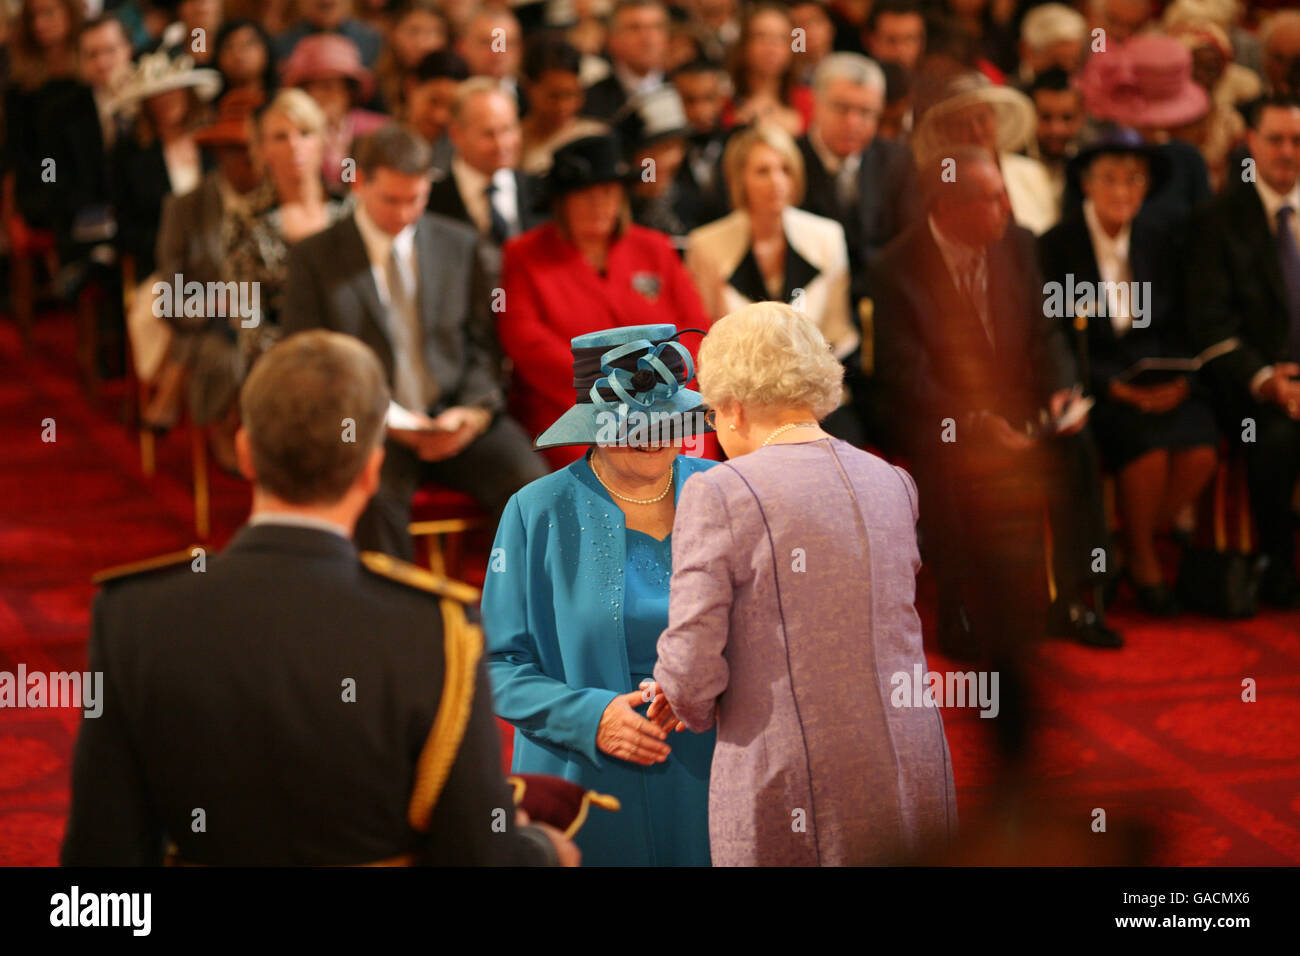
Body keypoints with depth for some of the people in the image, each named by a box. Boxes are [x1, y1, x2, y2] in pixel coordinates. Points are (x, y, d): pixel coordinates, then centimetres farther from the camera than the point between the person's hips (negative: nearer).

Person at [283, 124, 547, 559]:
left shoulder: (460, 245, 13)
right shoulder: (314, 257, 5)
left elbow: (483, 345, 13)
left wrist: (474, 411, -9)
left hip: (457, 420, 3)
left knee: (532, 487, -25)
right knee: (376, 496, -36)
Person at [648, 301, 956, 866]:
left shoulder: (717, 493, -7)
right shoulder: (896, 485, 10)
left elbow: (691, 665, -11)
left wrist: (696, 709, 13)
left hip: (786, 802, -5)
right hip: (916, 781, 5)